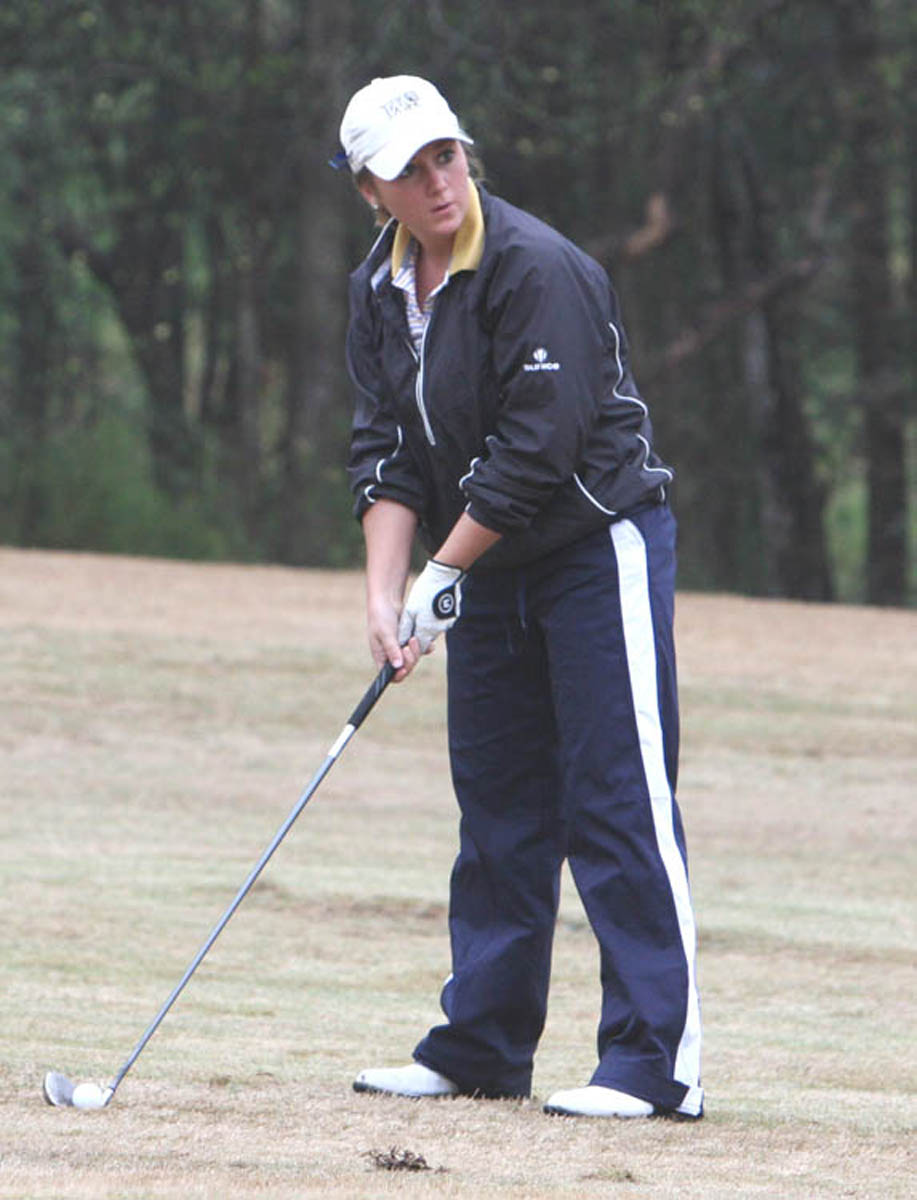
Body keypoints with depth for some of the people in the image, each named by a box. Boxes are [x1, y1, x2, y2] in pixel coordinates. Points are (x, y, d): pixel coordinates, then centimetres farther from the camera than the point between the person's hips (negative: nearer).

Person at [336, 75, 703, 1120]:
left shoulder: (537, 269, -20)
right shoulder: (379, 289, 4)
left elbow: (535, 451, -22)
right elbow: (385, 451, 3)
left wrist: (442, 573, -16)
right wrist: (385, 593, -10)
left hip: (599, 550, -7)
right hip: (486, 568, 8)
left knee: (618, 804, -11)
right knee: (497, 808, 11)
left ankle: (658, 1061, -14)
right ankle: (483, 1046, 17)